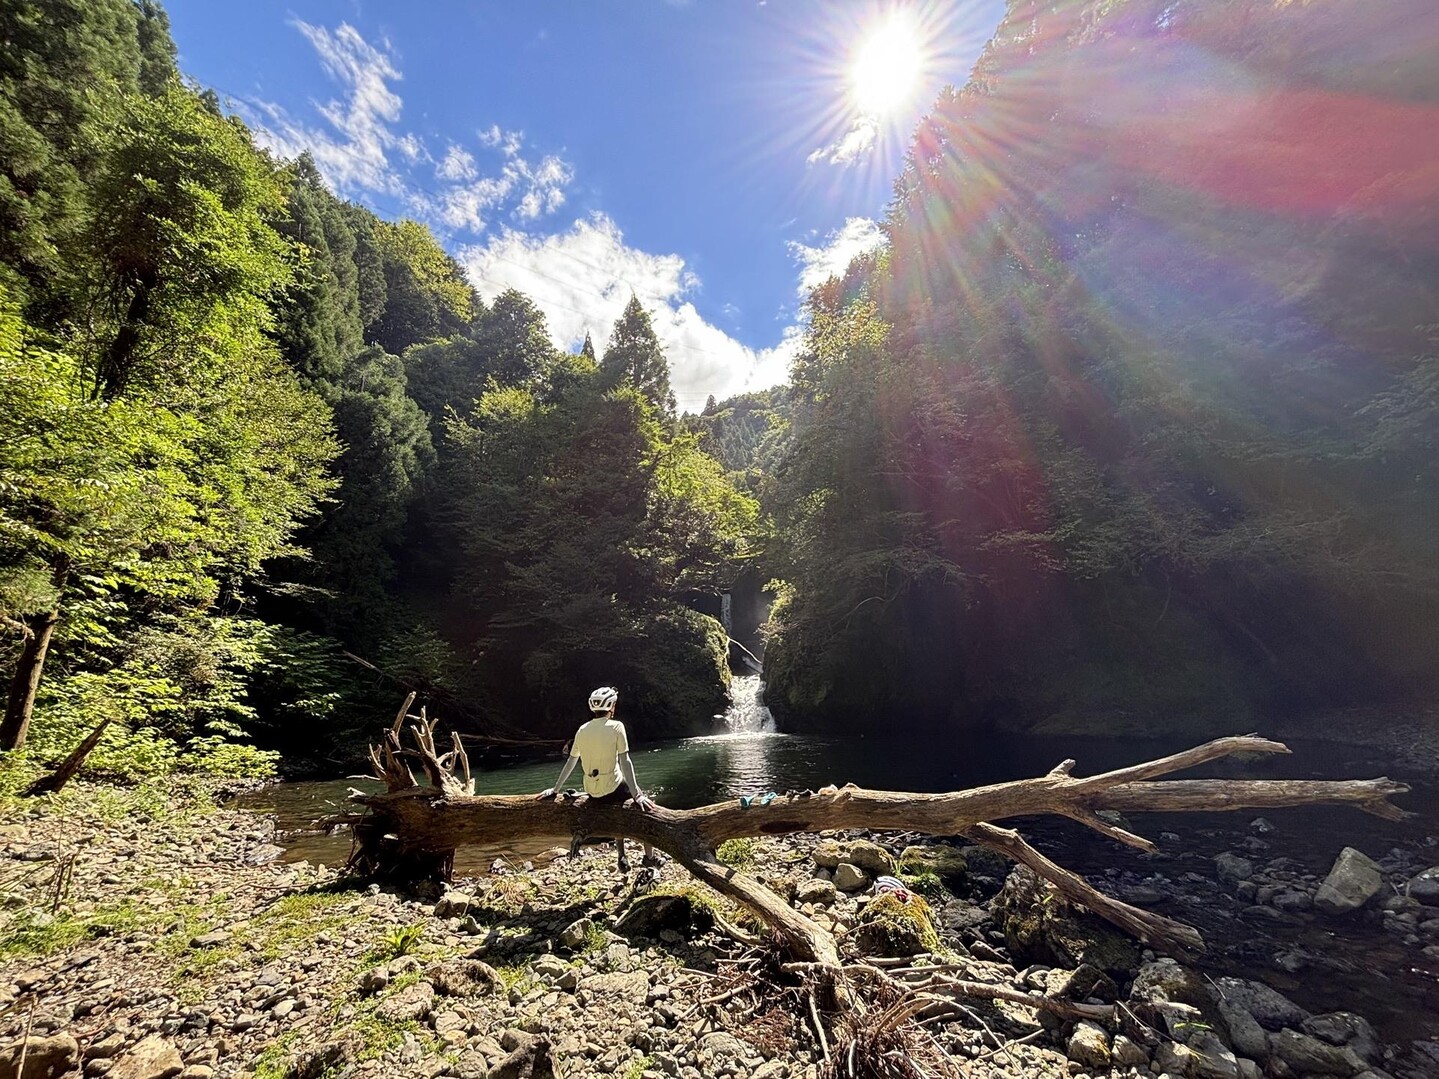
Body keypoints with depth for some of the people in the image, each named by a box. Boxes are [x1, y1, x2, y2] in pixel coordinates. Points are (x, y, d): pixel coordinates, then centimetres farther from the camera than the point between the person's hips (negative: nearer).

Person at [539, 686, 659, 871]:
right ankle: (649, 857, 22)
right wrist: (636, 794, -14)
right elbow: (625, 762, -16)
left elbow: (570, 762, 10)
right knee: (645, 804, 20)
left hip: (592, 793, 6)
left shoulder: (582, 729, 3)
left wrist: (555, 789, 21)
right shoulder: (616, 726, -12)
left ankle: (622, 858, 30)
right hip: (612, 789, -5)